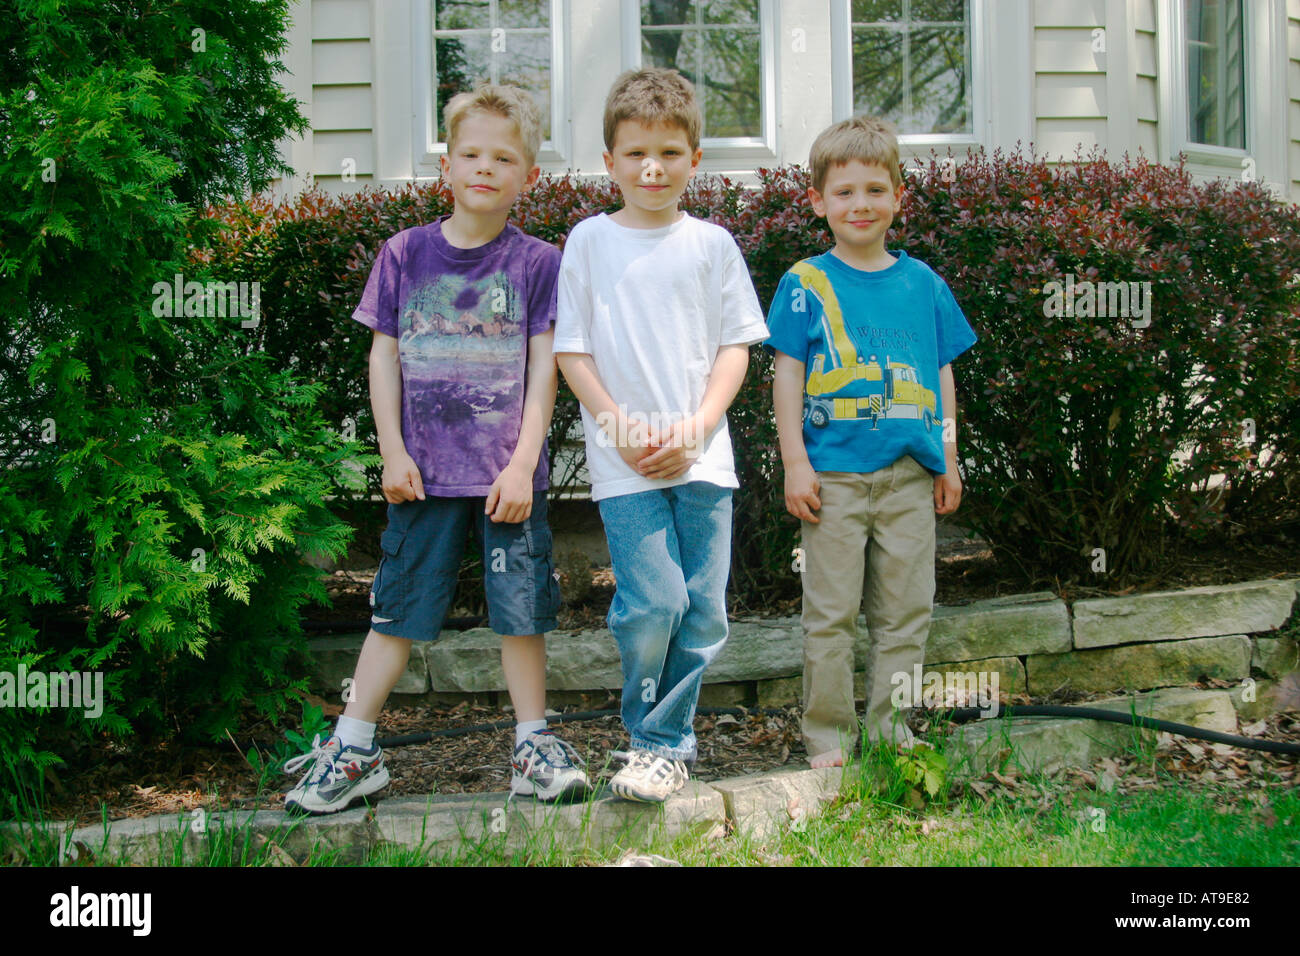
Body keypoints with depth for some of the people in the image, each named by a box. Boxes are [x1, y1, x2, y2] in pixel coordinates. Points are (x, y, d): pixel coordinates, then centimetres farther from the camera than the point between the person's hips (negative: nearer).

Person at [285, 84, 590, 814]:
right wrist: (393, 451, 0)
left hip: (509, 471, -1)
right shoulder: (406, 255, 3)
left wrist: (523, 462, -8)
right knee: (399, 609, 8)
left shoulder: (536, 263, -1)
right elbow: (385, 356, 6)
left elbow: (543, 368, -2)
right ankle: (353, 751, 16)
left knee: (522, 608, 5)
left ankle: (534, 745, 19)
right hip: (425, 472, 1)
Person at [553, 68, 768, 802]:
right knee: (652, 604, -11)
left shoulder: (711, 244, 8)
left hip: (702, 455, 2)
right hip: (624, 459, -2)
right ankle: (663, 743, 9)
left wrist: (695, 428, -7)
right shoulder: (590, 241, 4)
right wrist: (621, 426, -8)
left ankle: (662, 742, 17)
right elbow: (571, 349, 4)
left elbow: (736, 347, 7)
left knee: (704, 611, 2)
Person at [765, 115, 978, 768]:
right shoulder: (806, 284, 0)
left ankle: (891, 729, 20)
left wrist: (948, 461, 13)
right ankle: (828, 735, 11)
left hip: (909, 474, 4)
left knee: (907, 609, 8)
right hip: (833, 472, -3)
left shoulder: (922, 283, 10)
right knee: (831, 612, 2)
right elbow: (788, 375, -1)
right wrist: (795, 462, -8)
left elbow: (941, 373, 15)